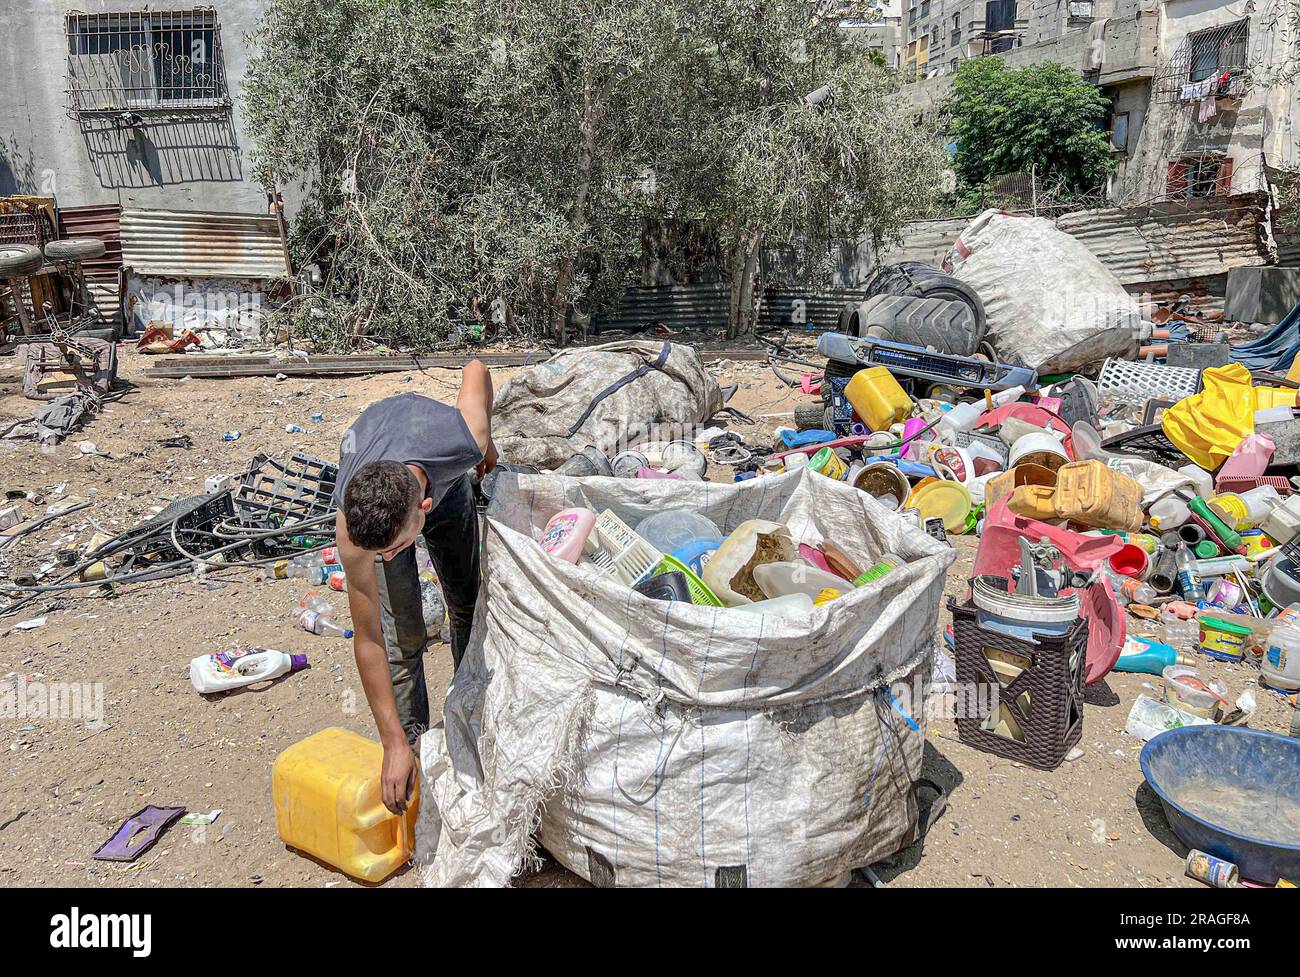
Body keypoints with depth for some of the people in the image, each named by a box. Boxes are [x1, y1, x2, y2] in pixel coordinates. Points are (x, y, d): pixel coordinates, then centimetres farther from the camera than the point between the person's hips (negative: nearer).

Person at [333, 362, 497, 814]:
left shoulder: (465, 439, -46)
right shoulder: (352, 527, -43)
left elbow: (476, 369, -22)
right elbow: (368, 642, -33)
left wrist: (487, 446, -4)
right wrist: (395, 745, -31)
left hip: (446, 476, 2)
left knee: (469, 607, 11)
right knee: (401, 638, -11)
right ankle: (413, 749, 8)